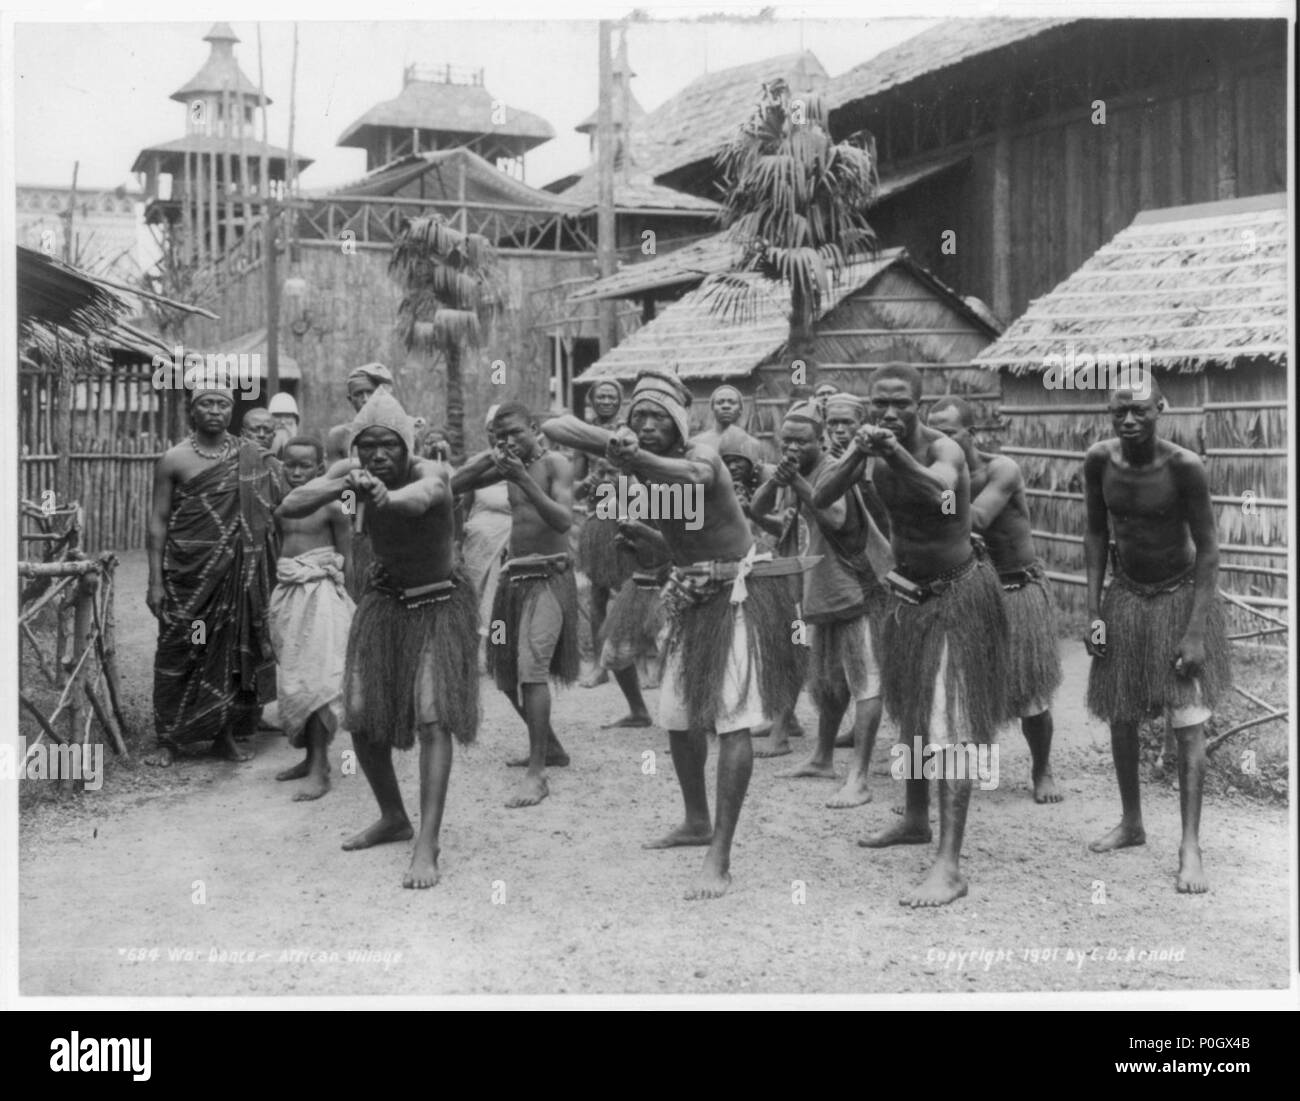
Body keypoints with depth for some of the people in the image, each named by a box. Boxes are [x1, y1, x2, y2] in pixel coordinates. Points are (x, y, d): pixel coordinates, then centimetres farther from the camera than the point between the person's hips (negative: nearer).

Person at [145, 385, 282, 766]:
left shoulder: (252, 457, 5)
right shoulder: (175, 459, -1)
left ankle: (225, 734, 17)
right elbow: (158, 520, -1)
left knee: (233, 650, 5)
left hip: (237, 573, 2)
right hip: (188, 573, -2)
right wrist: (155, 580, -6)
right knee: (177, 653, 1)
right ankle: (167, 739, 10)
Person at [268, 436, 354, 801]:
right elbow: (279, 549, 15)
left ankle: (320, 769, -8)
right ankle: (310, 756, 24)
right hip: (287, 594, 7)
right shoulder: (280, 508, 9)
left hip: (321, 595, -6)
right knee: (292, 679, 11)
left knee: (316, 681, -10)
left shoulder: (330, 507, -7)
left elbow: (347, 559, -5)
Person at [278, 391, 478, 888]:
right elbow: (288, 508, -21)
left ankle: (427, 844, -16)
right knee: (360, 718, 8)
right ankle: (393, 818, 29)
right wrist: (339, 487, -40)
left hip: (438, 604, -5)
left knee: (432, 717, -17)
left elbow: (420, 498, -50)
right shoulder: (349, 472, -11)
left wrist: (386, 496, -73)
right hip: (382, 599, 5)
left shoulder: (431, 473, -25)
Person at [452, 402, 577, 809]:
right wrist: (488, 458, -7)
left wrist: (524, 480, -26)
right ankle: (549, 747, 33)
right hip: (515, 576, 7)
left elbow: (563, 519, -19)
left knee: (531, 668, -18)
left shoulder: (555, 464, -7)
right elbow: (454, 485, 8)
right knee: (506, 671, 13)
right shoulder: (508, 466, 11)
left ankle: (537, 773, -17)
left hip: (549, 576, -7)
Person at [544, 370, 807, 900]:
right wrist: (611, 443, -25)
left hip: (738, 593, -7)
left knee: (732, 720, -14)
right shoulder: (634, 454, -4)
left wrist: (635, 456, -59)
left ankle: (720, 858, -14)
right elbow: (553, 427, -8)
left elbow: (695, 475, -46)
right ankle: (697, 822, 37)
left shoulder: (700, 453, -20)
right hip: (690, 595, 7)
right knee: (677, 716, 15)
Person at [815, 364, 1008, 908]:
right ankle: (916, 820, 41)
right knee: (910, 714, 21)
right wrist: (856, 456, -29)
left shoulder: (943, 449, -22)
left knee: (948, 726, -14)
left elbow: (941, 491, -44)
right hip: (909, 593, 7)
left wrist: (895, 452, -58)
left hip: (957, 593, -7)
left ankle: (950, 865, -17)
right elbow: (820, 501, -13)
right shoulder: (871, 448, -4)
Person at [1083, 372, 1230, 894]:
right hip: (1125, 597, 4)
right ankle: (1131, 823, 30)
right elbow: (1096, 534, 2)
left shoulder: (1184, 466, -22)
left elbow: (1208, 549, -16)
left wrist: (1195, 631, -19)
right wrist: (1093, 610, -1)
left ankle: (1190, 846, 0)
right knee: (1120, 716, 12)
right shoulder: (1099, 460, -10)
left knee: (1188, 723, -6)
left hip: (1180, 596, -4)